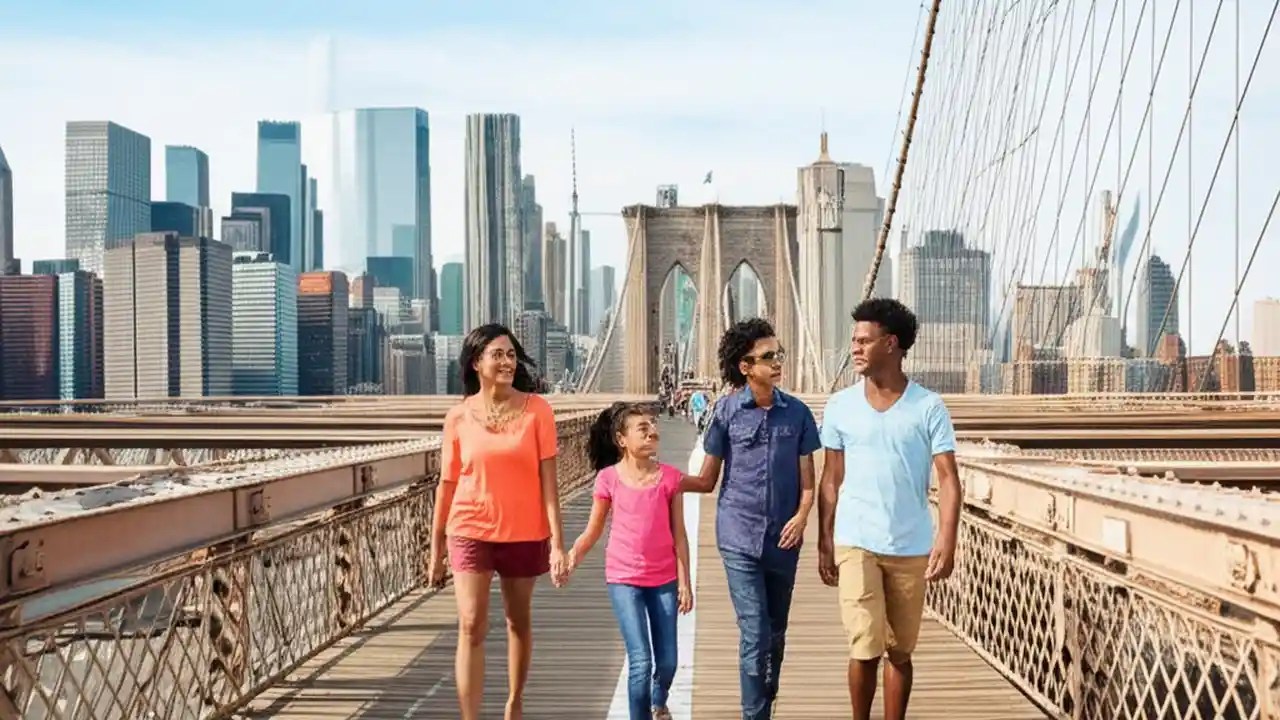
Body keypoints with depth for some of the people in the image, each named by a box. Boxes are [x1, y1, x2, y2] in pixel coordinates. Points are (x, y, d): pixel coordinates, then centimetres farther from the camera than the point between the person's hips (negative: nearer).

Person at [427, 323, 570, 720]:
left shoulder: (536, 409, -6)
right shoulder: (458, 417, -3)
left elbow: (548, 480, -7)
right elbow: (447, 484, 3)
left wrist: (557, 544, -11)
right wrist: (436, 549, 6)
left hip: (524, 534, 0)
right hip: (470, 532, 0)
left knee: (519, 621, 16)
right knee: (471, 627, -9)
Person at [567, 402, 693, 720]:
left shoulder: (670, 477, -3)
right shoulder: (608, 478, -5)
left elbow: (679, 534, 1)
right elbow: (593, 530, 4)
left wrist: (684, 582, -1)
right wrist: (571, 557, -12)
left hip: (664, 579, 2)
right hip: (624, 579, -2)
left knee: (667, 662, 9)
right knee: (641, 662, -10)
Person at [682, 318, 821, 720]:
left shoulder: (797, 412, 2)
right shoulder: (727, 411, -3)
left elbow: (807, 478, 4)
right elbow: (707, 480, 2)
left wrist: (802, 516, -15)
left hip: (783, 540, 3)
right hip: (740, 538, -3)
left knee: (776, 635, 15)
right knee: (755, 635, -9)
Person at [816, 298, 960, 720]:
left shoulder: (929, 407, -3)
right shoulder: (840, 407, 2)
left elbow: (948, 477, -6)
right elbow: (831, 480, 6)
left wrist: (947, 540, -18)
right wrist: (824, 543, 2)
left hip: (911, 548, 0)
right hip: (856, 544, 0)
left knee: (900, 652, 11)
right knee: (865, 649, -6)